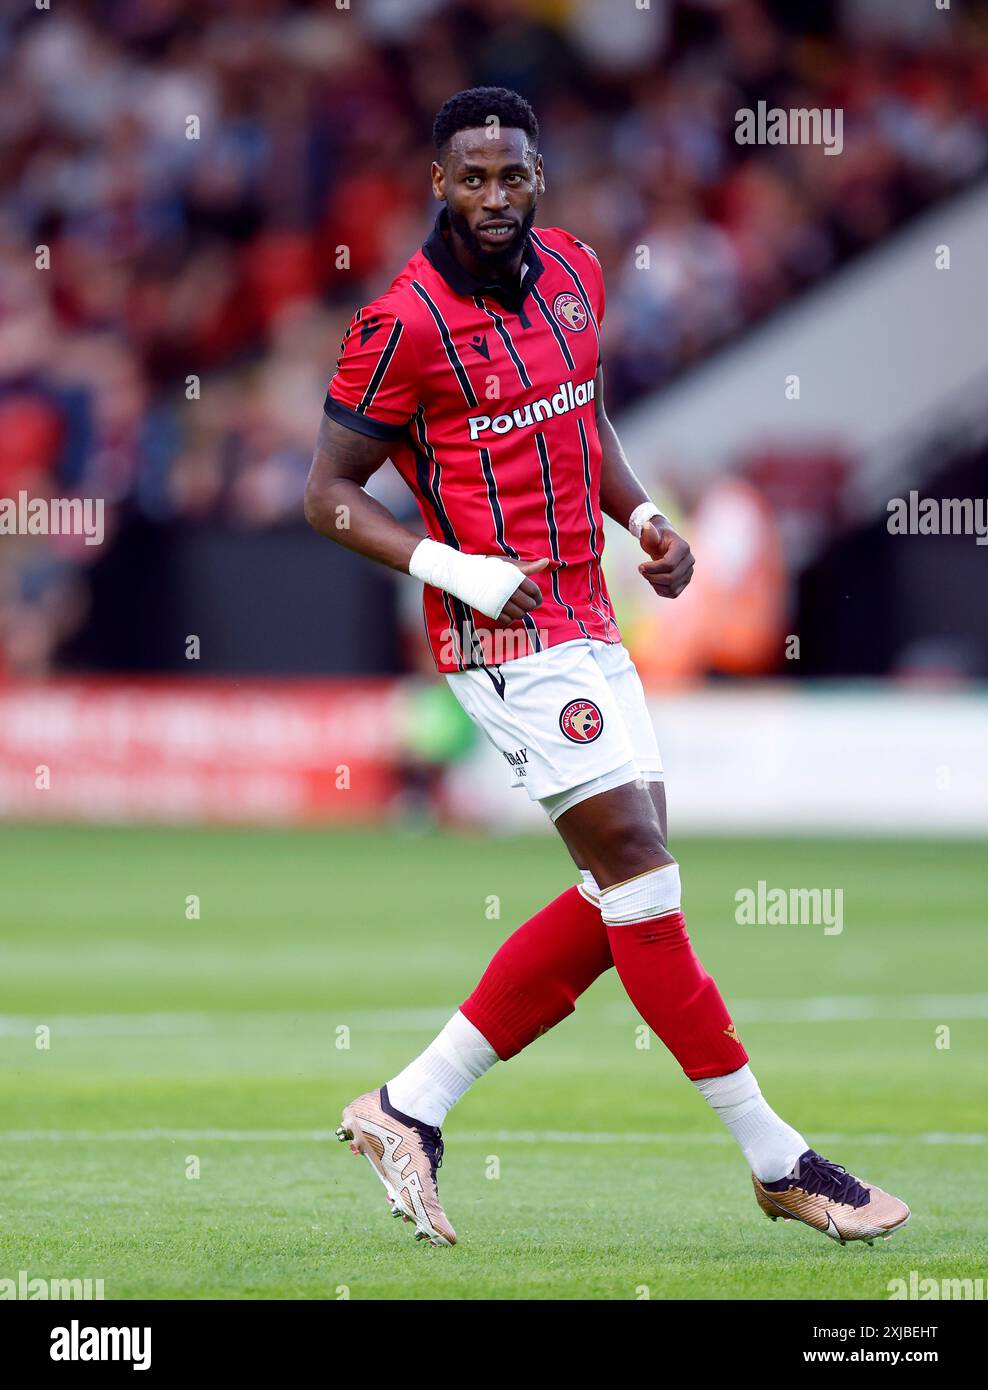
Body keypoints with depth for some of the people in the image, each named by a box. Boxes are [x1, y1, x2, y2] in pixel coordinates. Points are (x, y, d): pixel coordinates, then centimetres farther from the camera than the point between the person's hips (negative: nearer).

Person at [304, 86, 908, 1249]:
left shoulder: (573, 271, 8)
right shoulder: (405, 323, -13)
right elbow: (329, 496, -9)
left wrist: (643, 518, 8)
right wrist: (460, 573, -20)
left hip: (586, 624, 9)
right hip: (509, 636, -9)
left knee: (623, 895, 8)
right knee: (636, 866, -10)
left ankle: (410, 1109, 13)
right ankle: (776, 1159, -5)